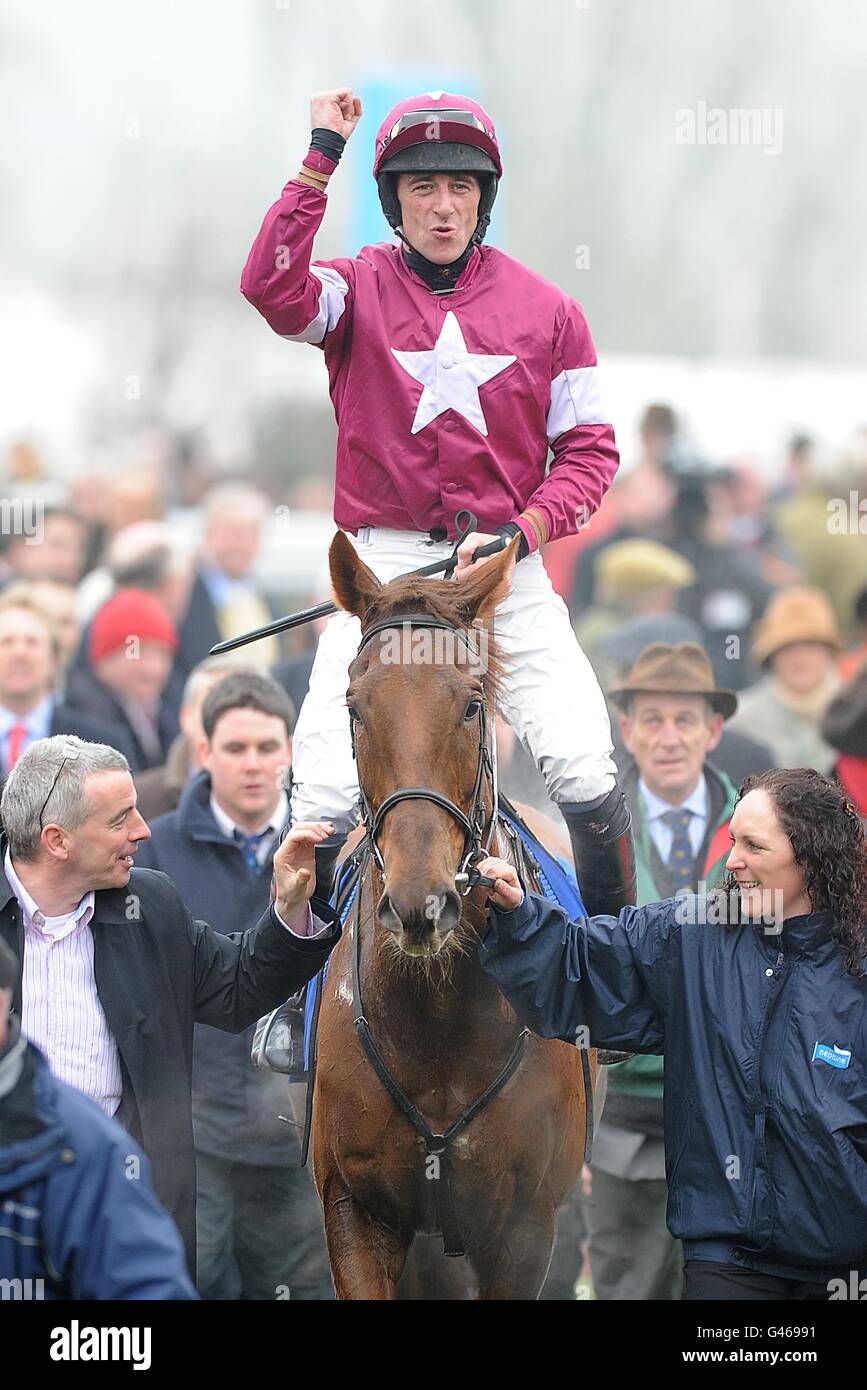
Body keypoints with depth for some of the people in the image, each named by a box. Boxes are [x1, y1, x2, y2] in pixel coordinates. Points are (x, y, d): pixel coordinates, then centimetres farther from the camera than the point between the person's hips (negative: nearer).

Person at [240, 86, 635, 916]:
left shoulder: (545, 310, 5)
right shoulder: (357, 290, 2)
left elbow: (589, 450, 6)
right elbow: (270, 287, -20)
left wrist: (521, 533, -10)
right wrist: (322, 154, -19)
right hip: (382, 565, -1)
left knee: (585, 772, -10)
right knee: (326, 795, -10)